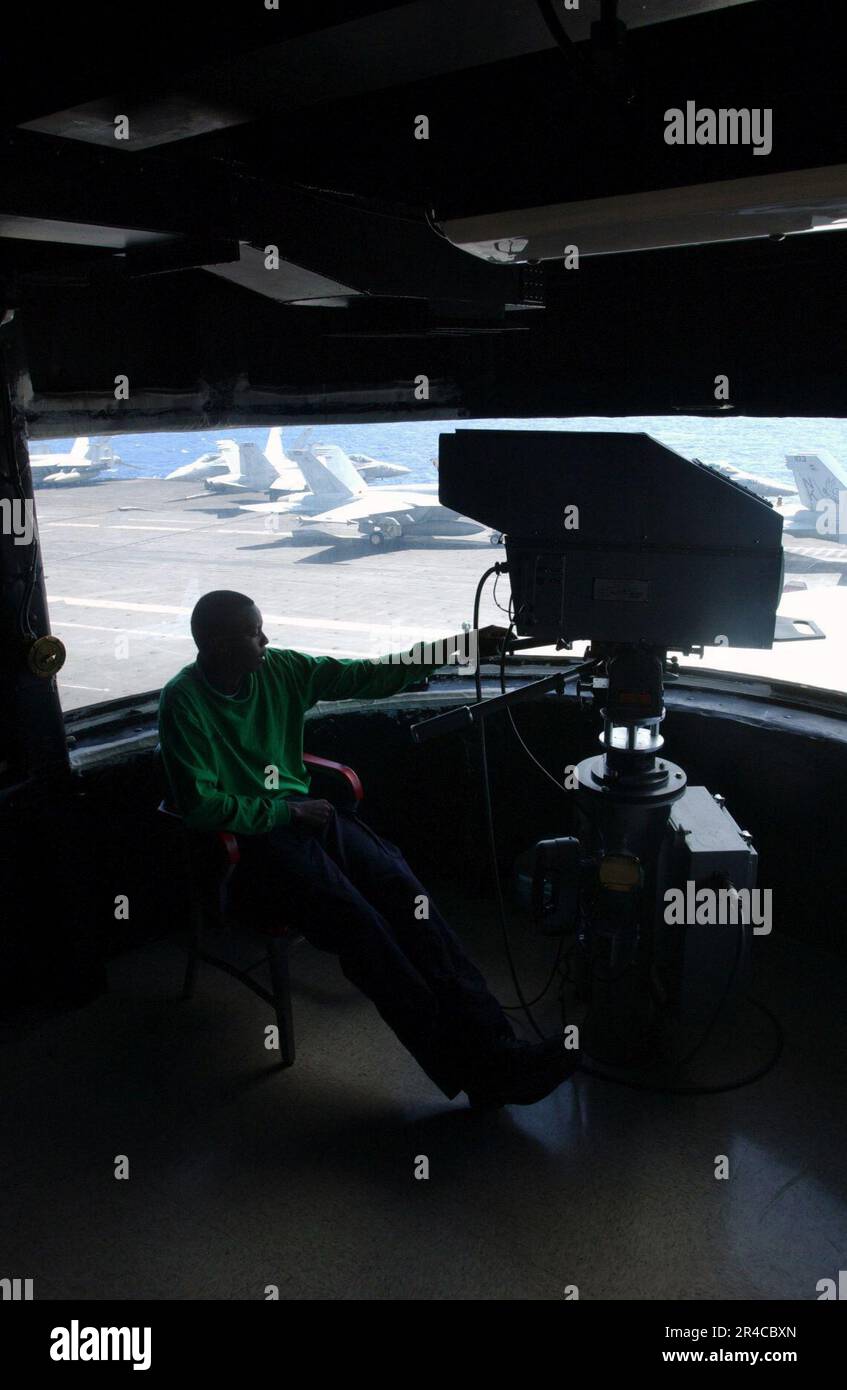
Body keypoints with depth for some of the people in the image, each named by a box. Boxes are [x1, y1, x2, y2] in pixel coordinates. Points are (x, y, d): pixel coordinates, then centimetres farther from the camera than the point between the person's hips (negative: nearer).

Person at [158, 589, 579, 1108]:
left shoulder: (282, 669, 5)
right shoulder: (184, 702, -10)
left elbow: (370, 677, 8)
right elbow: (200, 805, -15)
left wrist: (458, 645, 5)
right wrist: (287, 812, -13)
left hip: (300, 810, 6)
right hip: (245, 839, -5)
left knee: (403, 888, -20)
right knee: (353, 916, -27)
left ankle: (491, 1042, -23)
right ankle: (473, 1066, -23)